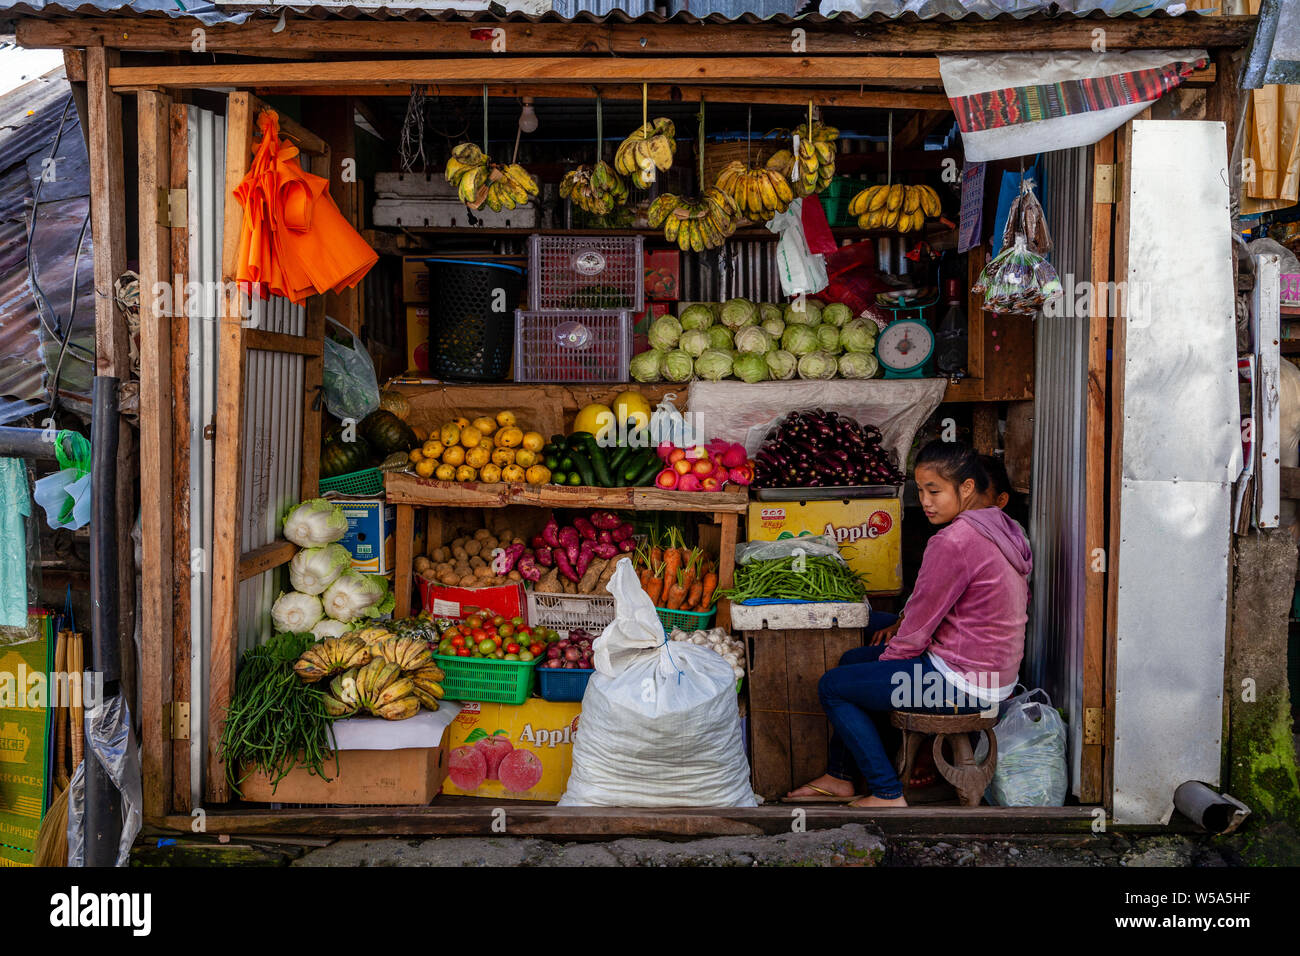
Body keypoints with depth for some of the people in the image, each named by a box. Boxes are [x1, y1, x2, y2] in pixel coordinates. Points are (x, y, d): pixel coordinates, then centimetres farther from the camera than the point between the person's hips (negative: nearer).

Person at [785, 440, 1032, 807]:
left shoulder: (953, 542, -23)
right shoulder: (1005, 527, 6)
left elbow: (917, 628, -17)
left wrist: (887, 660, 2)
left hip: (964, 685, -10)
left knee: (832, 686, 0)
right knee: (852, 660, 20)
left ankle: (887, 794, 6)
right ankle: (840, 777, 27)